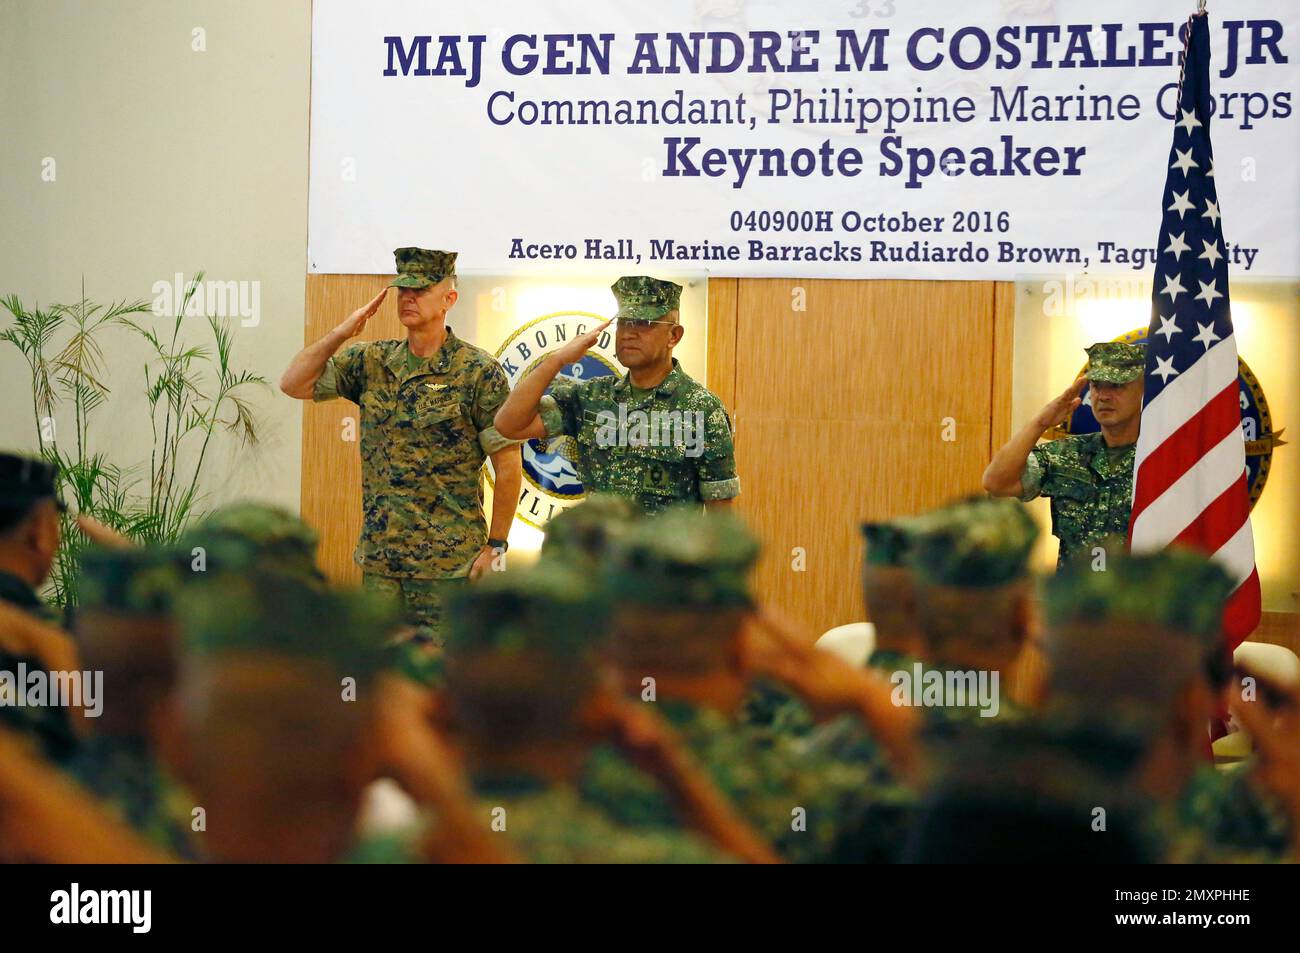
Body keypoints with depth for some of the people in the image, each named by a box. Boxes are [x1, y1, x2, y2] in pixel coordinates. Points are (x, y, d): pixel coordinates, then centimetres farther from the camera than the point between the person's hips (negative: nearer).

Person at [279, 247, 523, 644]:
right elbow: (294, 384, 8)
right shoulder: (371, 362, 9)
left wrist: (495, 547, -9)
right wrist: (341, 333, -2)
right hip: (379, 557, 5)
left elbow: (508, 466, -6)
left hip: (450, 563, -5)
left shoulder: (479, 372, -6)